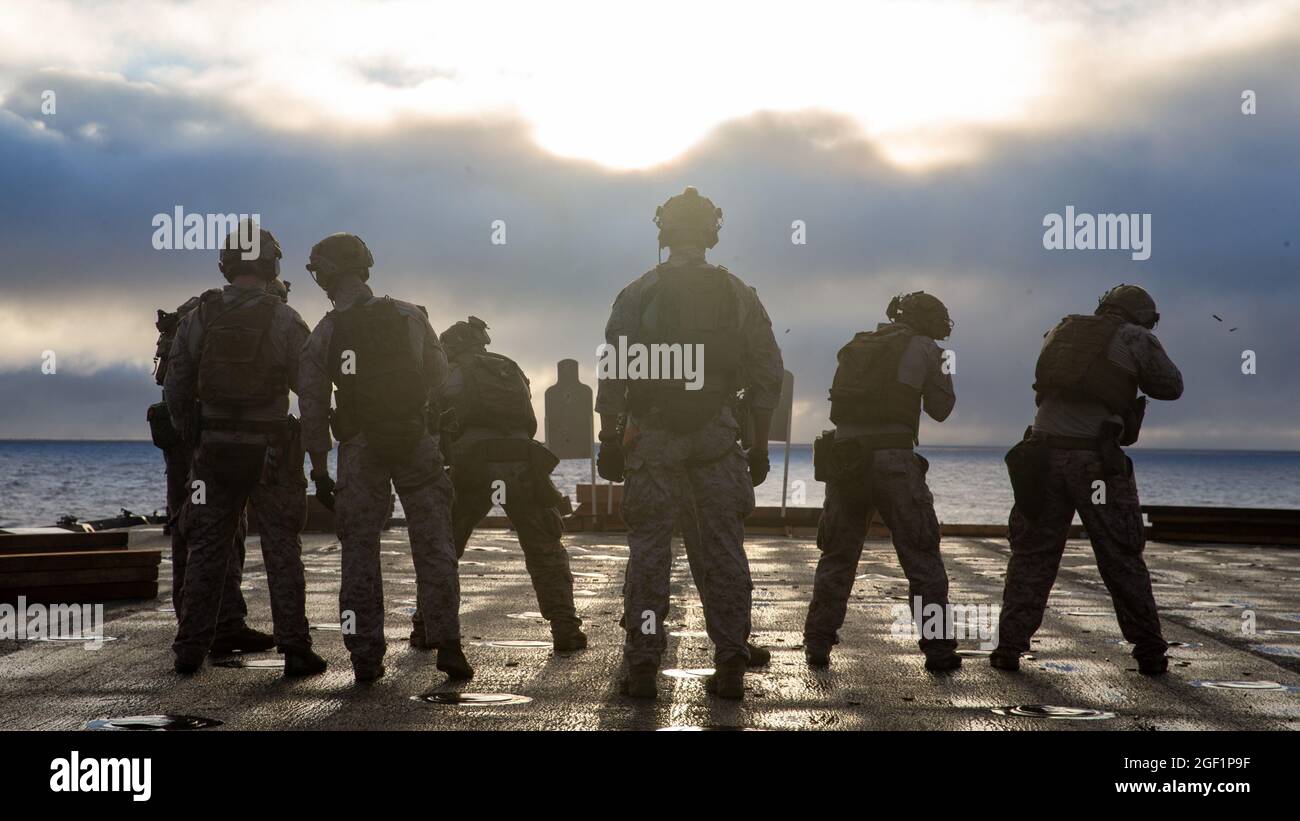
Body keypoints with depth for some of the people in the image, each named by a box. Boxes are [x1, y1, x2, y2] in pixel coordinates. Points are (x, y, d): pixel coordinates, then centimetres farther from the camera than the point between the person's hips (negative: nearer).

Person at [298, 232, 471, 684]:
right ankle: (447, 646, 1)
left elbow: (312, 406, -1)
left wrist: (319, 469, 7)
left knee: (360, 549, 7)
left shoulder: (323, 335, -2)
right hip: (416, 441, 0)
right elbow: (439, 373, 6)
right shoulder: (410, 315, -1)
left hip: (359, 448, 0)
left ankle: (365, 657, 6)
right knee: (433, 545, 5)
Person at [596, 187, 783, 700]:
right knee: (724, 550, 5)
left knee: (648, 550, 4)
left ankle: (642, 669, 5)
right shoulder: (740, 295, 5)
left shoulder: (637, 295, -1)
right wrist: (760, 445, 12)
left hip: (651, 436, -1)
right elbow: (768, 375, 5)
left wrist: (610, 440, 2)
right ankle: (731, 668, 7)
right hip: (718, 438, 1)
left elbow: (612, 374, -4)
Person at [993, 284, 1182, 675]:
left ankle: (1009, 646, 4)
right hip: (1096, 462, -3)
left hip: (1044, 454, 3)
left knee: (1032, 555, 9)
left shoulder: (1062, 329, 15)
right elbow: (1171, 388, 11)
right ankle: (1150, 653, 13)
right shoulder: (1136, 339, 2)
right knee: (1122, 560, 8)